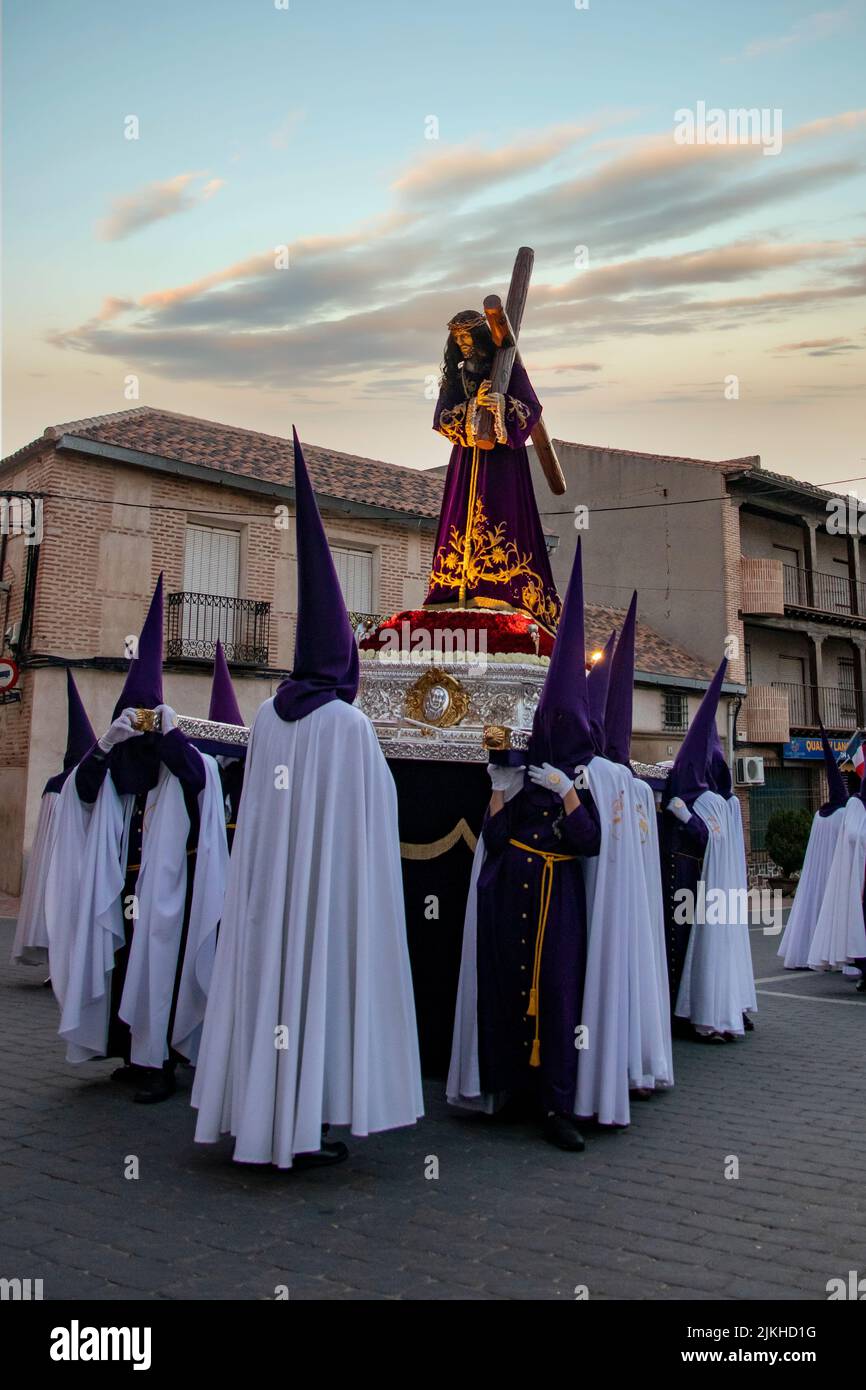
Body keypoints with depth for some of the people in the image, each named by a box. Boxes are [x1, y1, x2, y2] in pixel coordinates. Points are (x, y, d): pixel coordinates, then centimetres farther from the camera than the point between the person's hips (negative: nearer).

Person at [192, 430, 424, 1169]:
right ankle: (306, 1128, 8)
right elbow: (374, 807, -9)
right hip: (333, 877, -5)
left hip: (268, 877, 6)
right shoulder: (351, 722, -13)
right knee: (324, 979, 2)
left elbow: (259, 806, 12)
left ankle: (260, 1114, 24)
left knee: (272, 973, 14)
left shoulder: (267, 716, 3)